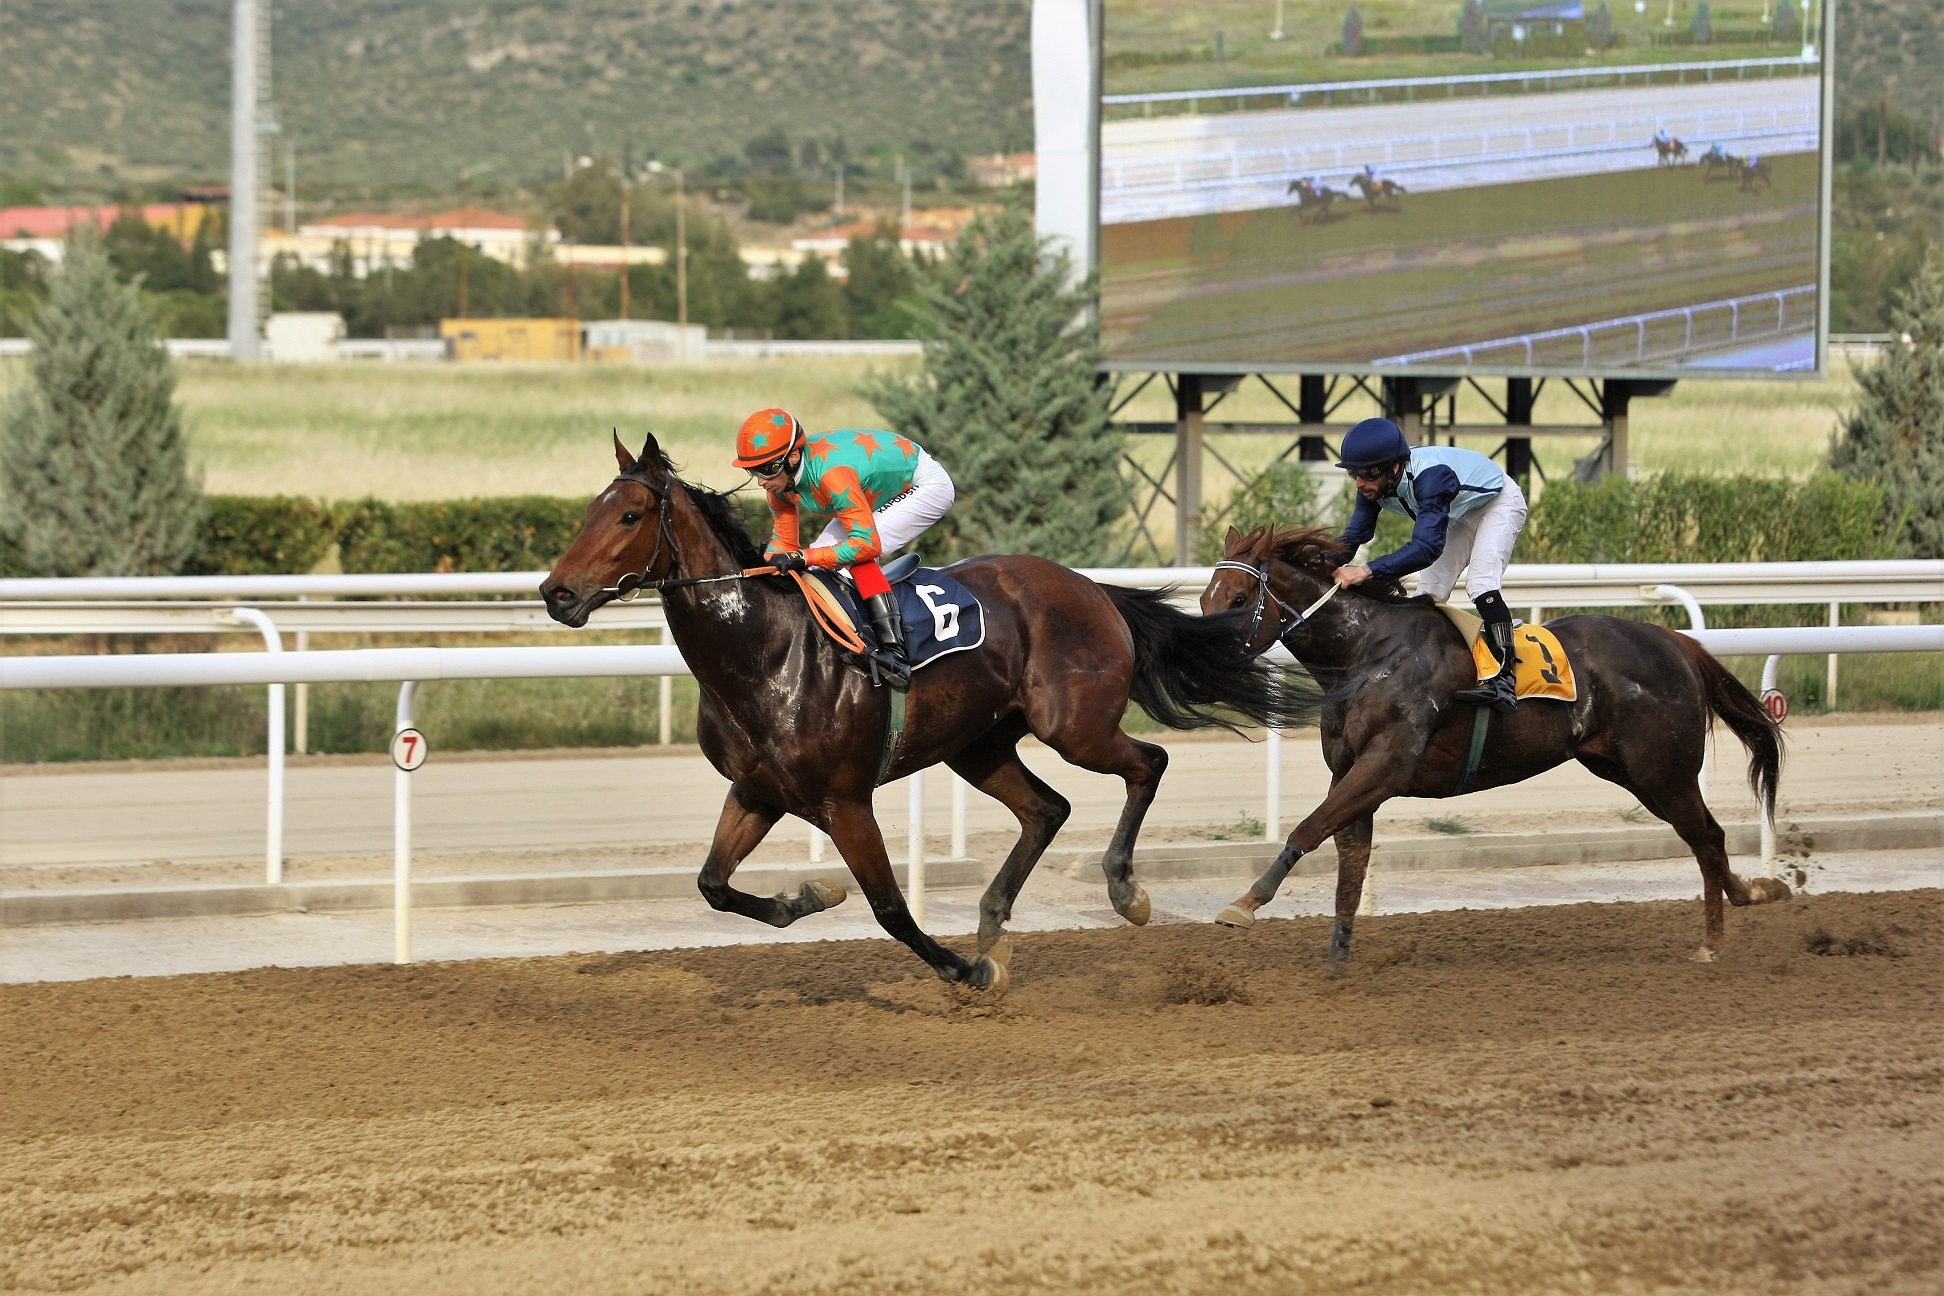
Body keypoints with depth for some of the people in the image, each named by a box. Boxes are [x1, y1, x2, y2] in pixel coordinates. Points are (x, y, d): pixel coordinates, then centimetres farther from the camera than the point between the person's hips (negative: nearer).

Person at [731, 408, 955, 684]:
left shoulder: (831, 473, -39)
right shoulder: (780, 479, -13)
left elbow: (866, 543, -39)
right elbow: (784, 543, -1)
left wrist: (805, 558, -42)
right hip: (881, 494, 9)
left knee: (858, 551, -26)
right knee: (822, 554, -1)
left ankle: (895, 651, -29)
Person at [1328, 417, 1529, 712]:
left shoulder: (1429, 477, -45)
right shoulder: (1375, 485, -20)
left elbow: (1427, 546, -53)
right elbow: (1356, 533, -17)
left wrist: (1369, 571, -60)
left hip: (1499, 502, -8)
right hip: (1460, 516, 8)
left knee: (1480, 582, -26)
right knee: (1428, 593, 1)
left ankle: (1504, 680, -32)